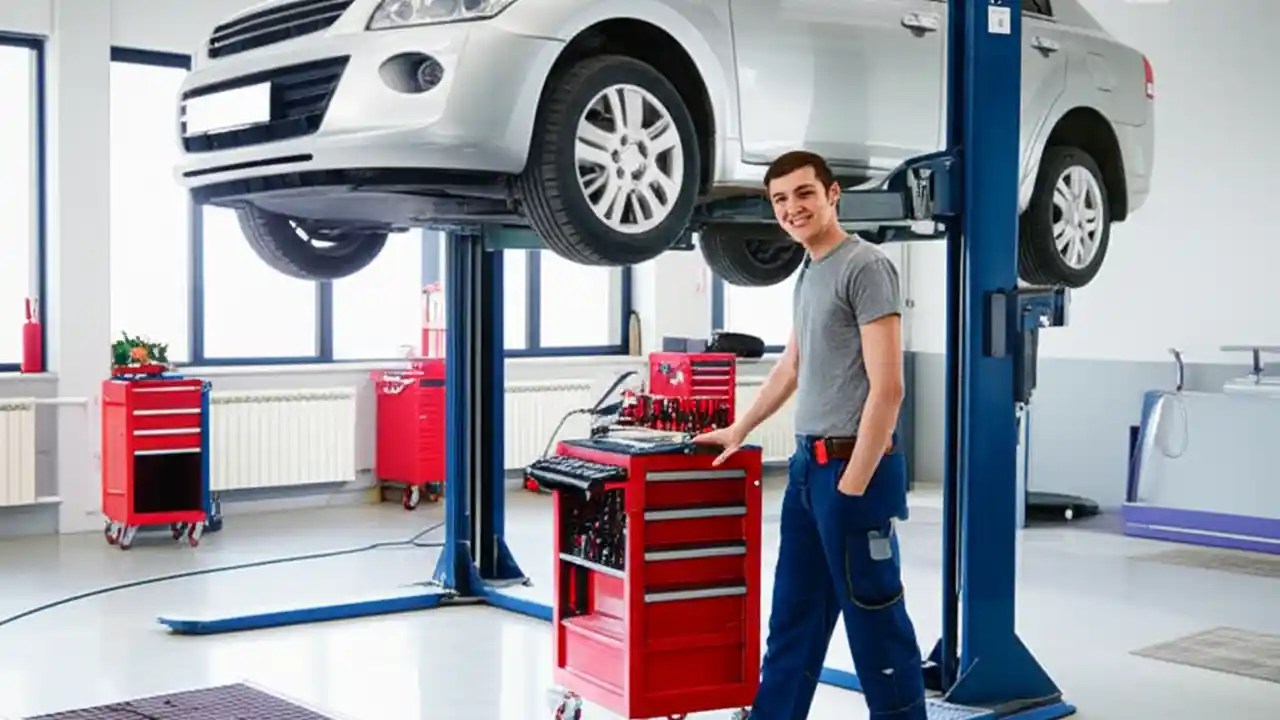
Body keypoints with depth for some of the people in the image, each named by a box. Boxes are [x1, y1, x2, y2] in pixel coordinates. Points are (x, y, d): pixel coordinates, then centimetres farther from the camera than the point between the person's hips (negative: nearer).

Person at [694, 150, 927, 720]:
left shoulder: (866, 267, -11)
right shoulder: (808, 272, 16)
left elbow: (886, 389, -17)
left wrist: (853, 483, -19)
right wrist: (738, 431, 32)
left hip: (851, 465, -9)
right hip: (807, 463, 9)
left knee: (873, 616, -2)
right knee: (794, 614, 14)